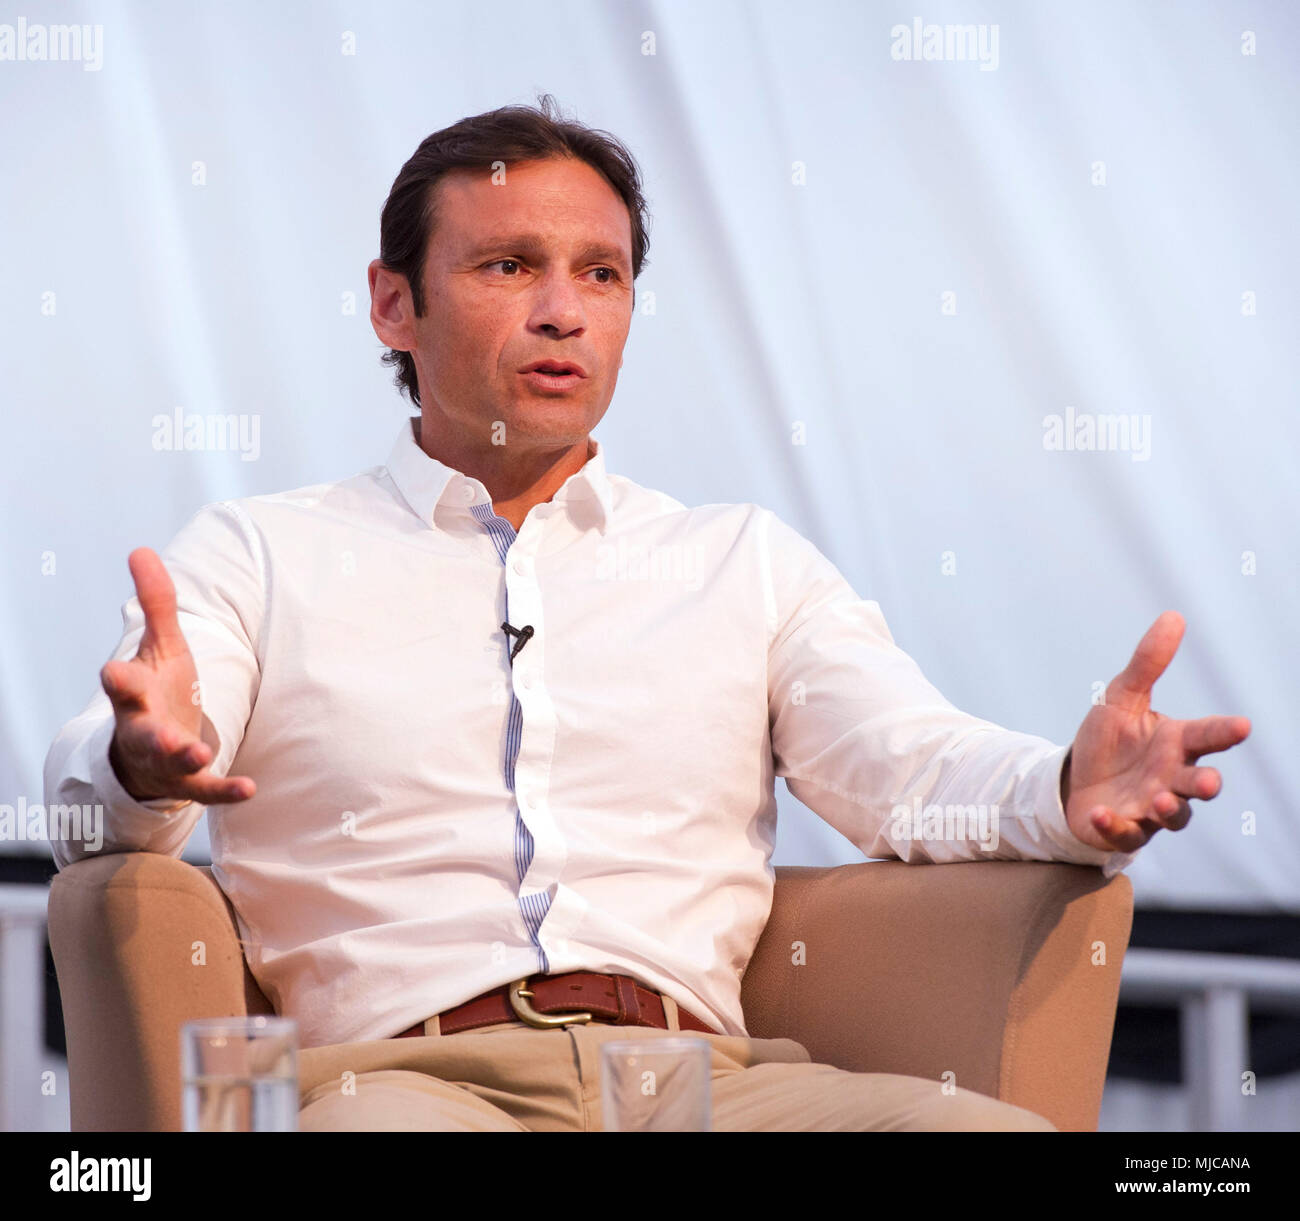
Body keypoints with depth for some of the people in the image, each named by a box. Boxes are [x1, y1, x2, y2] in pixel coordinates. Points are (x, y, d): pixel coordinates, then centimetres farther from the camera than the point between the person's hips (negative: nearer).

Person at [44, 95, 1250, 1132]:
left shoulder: (745, 563, 25)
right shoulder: (255, 556, 17)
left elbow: (913, 762, 10)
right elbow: (86, 788, 2)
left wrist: (1066, 795, -15)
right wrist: (146, 766, -25)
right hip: (405, 1070, -3)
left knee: (1002, 1133, -28)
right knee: (376, 1127, -42)